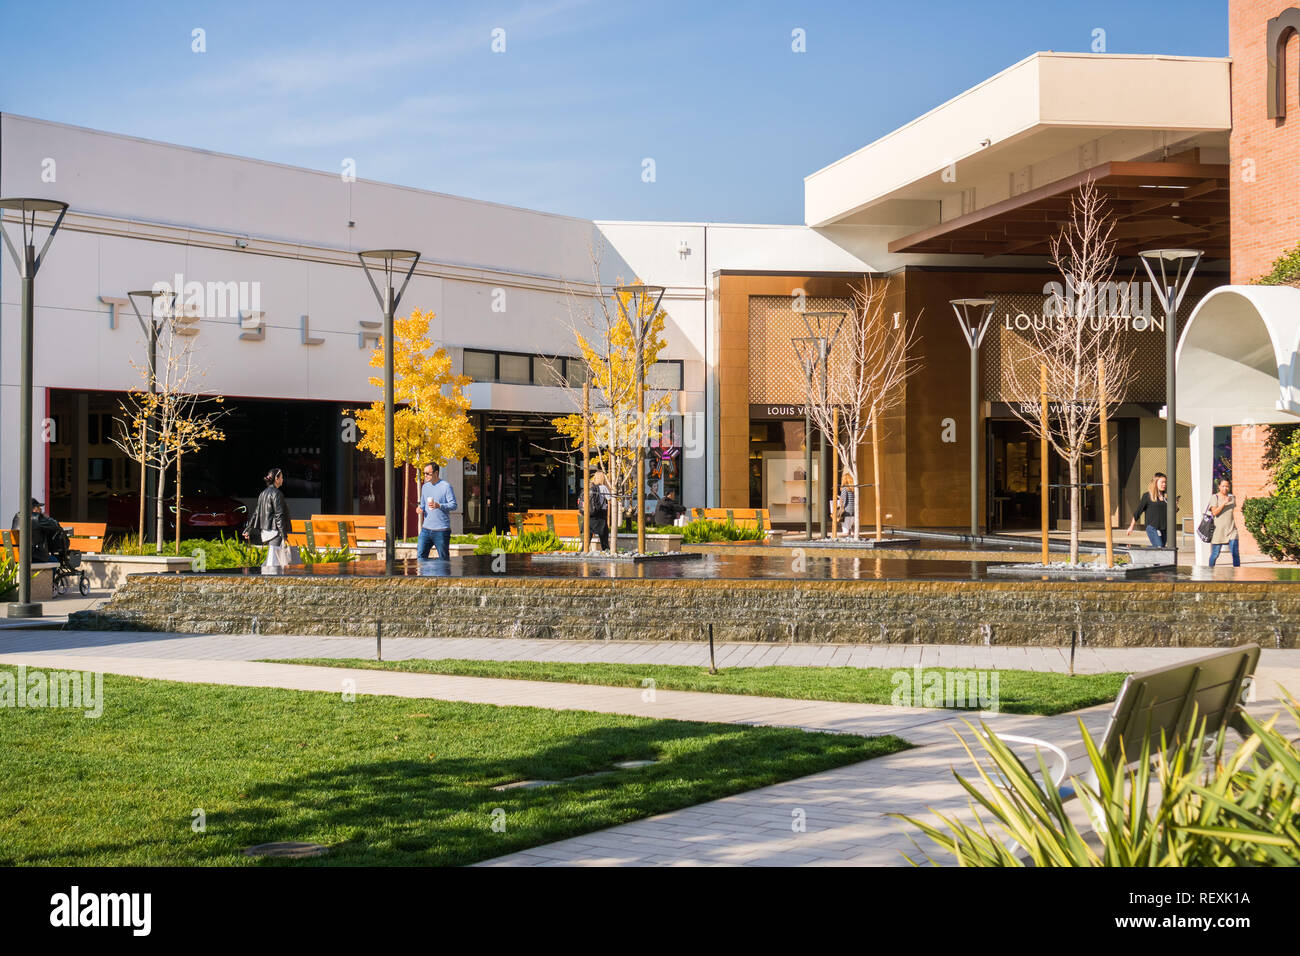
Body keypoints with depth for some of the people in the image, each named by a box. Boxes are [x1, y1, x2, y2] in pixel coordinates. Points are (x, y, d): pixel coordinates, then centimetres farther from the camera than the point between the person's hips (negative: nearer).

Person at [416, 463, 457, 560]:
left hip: (441, 530, -6)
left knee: (444, 559, 2)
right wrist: (420, 508, 1)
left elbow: (453, 505, -9)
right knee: (420, 555, -1)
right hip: (426, 529, 6)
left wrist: (439, 506, -24)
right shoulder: (425, 486, 14)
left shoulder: (446, 486, -6)